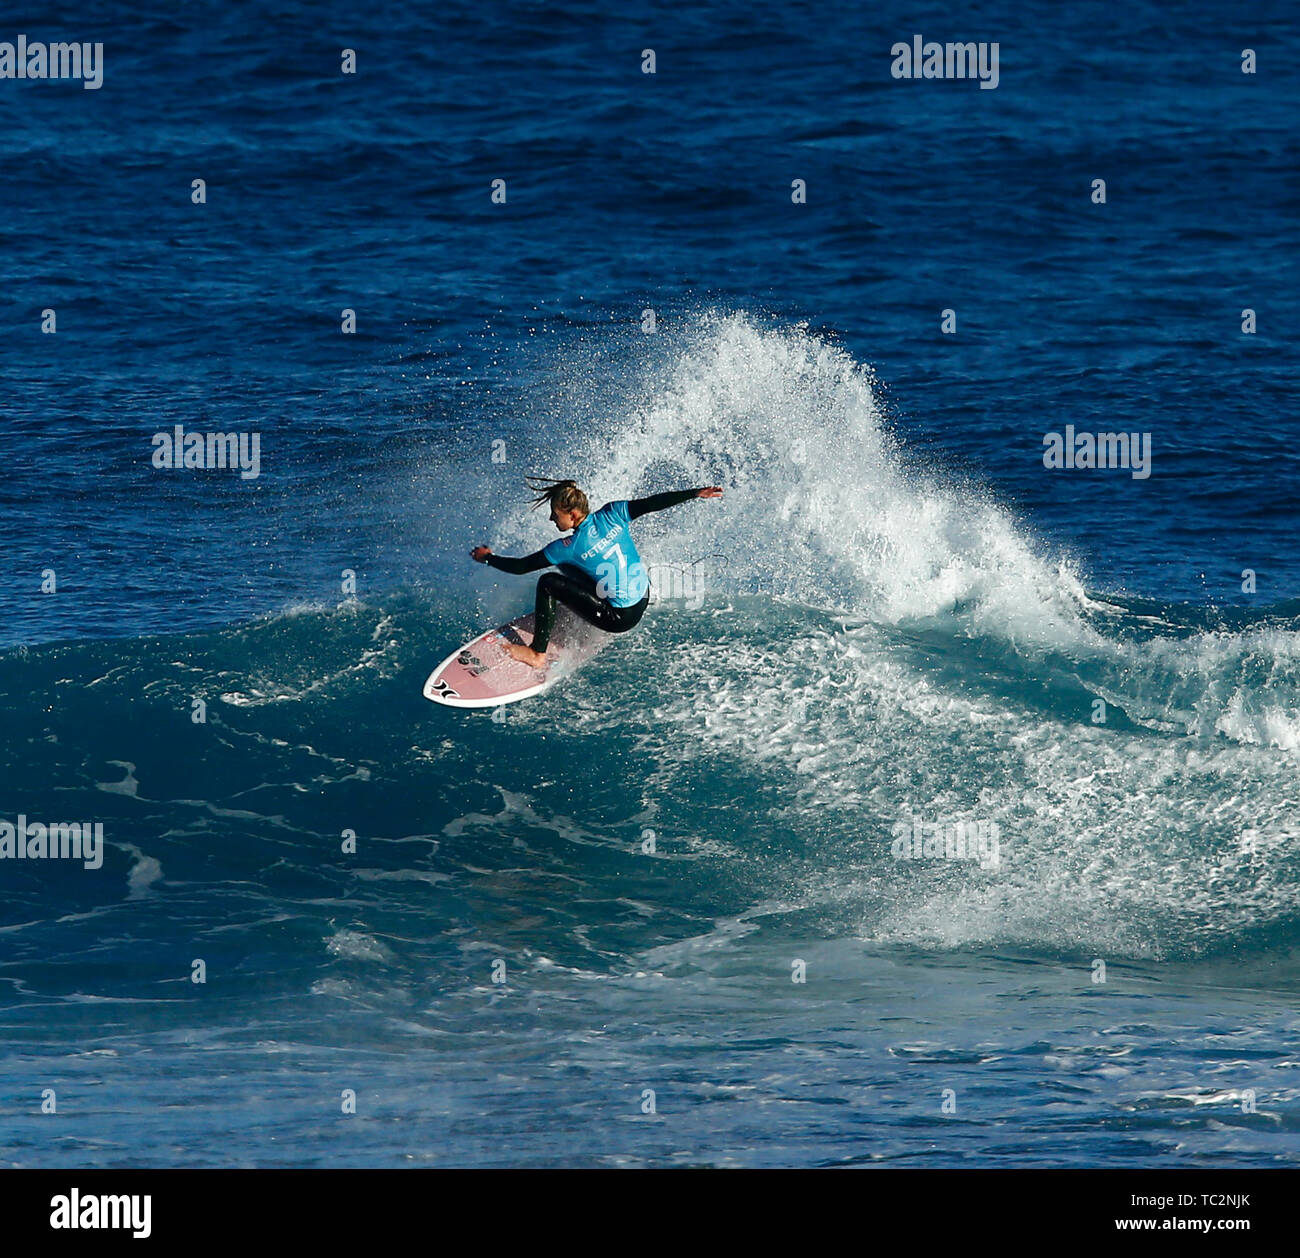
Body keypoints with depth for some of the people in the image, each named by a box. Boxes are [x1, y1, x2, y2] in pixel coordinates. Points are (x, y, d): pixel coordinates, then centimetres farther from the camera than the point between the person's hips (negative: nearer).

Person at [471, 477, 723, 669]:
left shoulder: (568, 548, -20)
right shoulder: (612, 515, -9)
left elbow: (520, 567, -11)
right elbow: (652, 503, -10)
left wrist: (487, 558, 5)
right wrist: (695, 493, -5)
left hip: (619, 619, -7)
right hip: (643, 601, 7)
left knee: (548, 584, -7)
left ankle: (537, 654, -1)